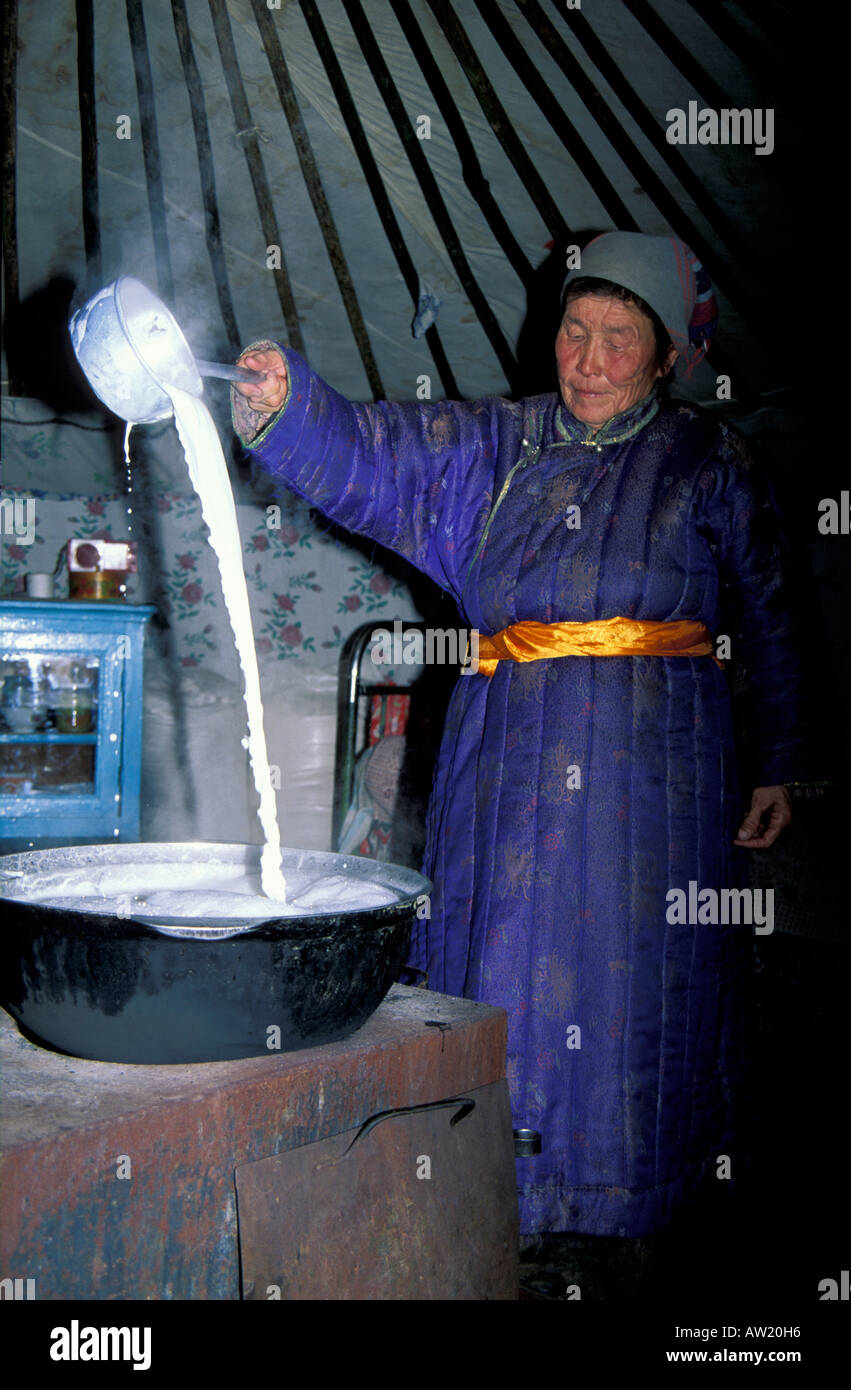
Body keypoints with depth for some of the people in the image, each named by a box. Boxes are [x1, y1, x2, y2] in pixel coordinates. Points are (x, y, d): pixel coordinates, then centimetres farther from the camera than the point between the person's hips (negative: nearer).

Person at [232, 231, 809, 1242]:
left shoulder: (706, 461, 7)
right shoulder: (498, 443, 10)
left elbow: (767, 626, 8)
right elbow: (371, 454, -4)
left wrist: (776, 765, 6)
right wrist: (279, 407, -25)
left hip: (652, 768, -1)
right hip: (512, 766, 2)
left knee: (630, 980, 2)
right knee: (507, 963, 4)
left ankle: (627, 1189, 20)